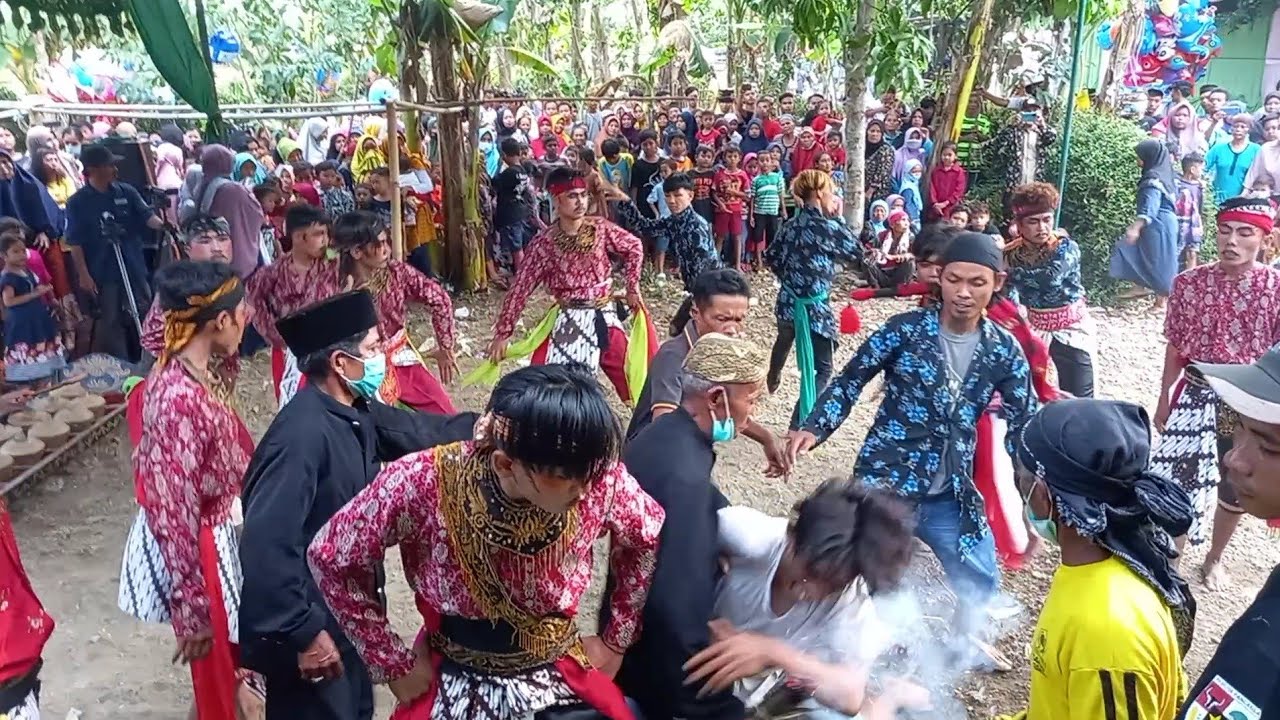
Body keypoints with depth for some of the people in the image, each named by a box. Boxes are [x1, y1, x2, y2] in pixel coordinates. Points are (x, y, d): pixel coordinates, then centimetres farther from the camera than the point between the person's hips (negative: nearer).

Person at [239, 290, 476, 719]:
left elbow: (421, 432, 10)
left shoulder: (356, 412, -3)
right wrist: (303, 633, -27)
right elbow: (267, 544, -32)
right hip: (310, 622, -8)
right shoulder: (303, 434, -30)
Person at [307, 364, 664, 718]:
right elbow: (331, 559, -13)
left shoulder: (599, 478, -23)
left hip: (564, 678, 1)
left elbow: (649, 538, -2)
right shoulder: (425, 483, -29)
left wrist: (616, 639, 2)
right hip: (456, 683, -1)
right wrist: (395, 664, -8)